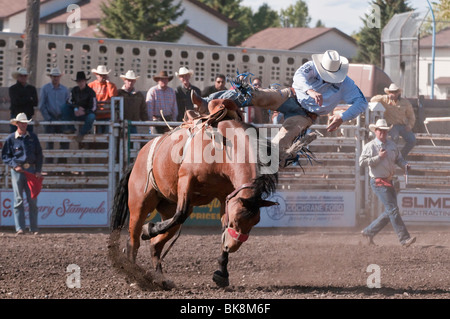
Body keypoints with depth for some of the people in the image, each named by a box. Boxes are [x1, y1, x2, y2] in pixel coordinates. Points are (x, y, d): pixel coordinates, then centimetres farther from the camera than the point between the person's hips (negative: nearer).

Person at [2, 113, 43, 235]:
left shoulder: (33, 137, 8)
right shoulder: (11, 138, 1)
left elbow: (39, 155, 11)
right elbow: (5, 155, 5)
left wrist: (38, 170, 2)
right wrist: (14, 165, -10)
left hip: (31, 170, 2)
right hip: (17, 170, -2)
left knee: (33, 200, 3)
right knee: (18, 200, -2)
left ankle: (34, 228, 8)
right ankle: (20, 228, 0)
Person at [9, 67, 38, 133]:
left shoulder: (32, 89, 12)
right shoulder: (13, 89, 3)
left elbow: (35, 103, 0)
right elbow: (15, 102, -12)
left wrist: (22, 100, -10)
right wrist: (29, 99, -6)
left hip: (28, 117, 3)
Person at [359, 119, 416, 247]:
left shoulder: (392, 145, 10)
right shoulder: (370, 146, -8)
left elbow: (398, 159, 19)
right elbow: (362, 162, -16)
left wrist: (405, 165, -3)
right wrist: (378, 157, -20)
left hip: (389, 182, 7)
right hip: (378, 182, -7)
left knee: (389, 213, 10)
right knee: (393, 210, -12)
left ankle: (369, 232, 24)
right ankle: (404, 239, -14)